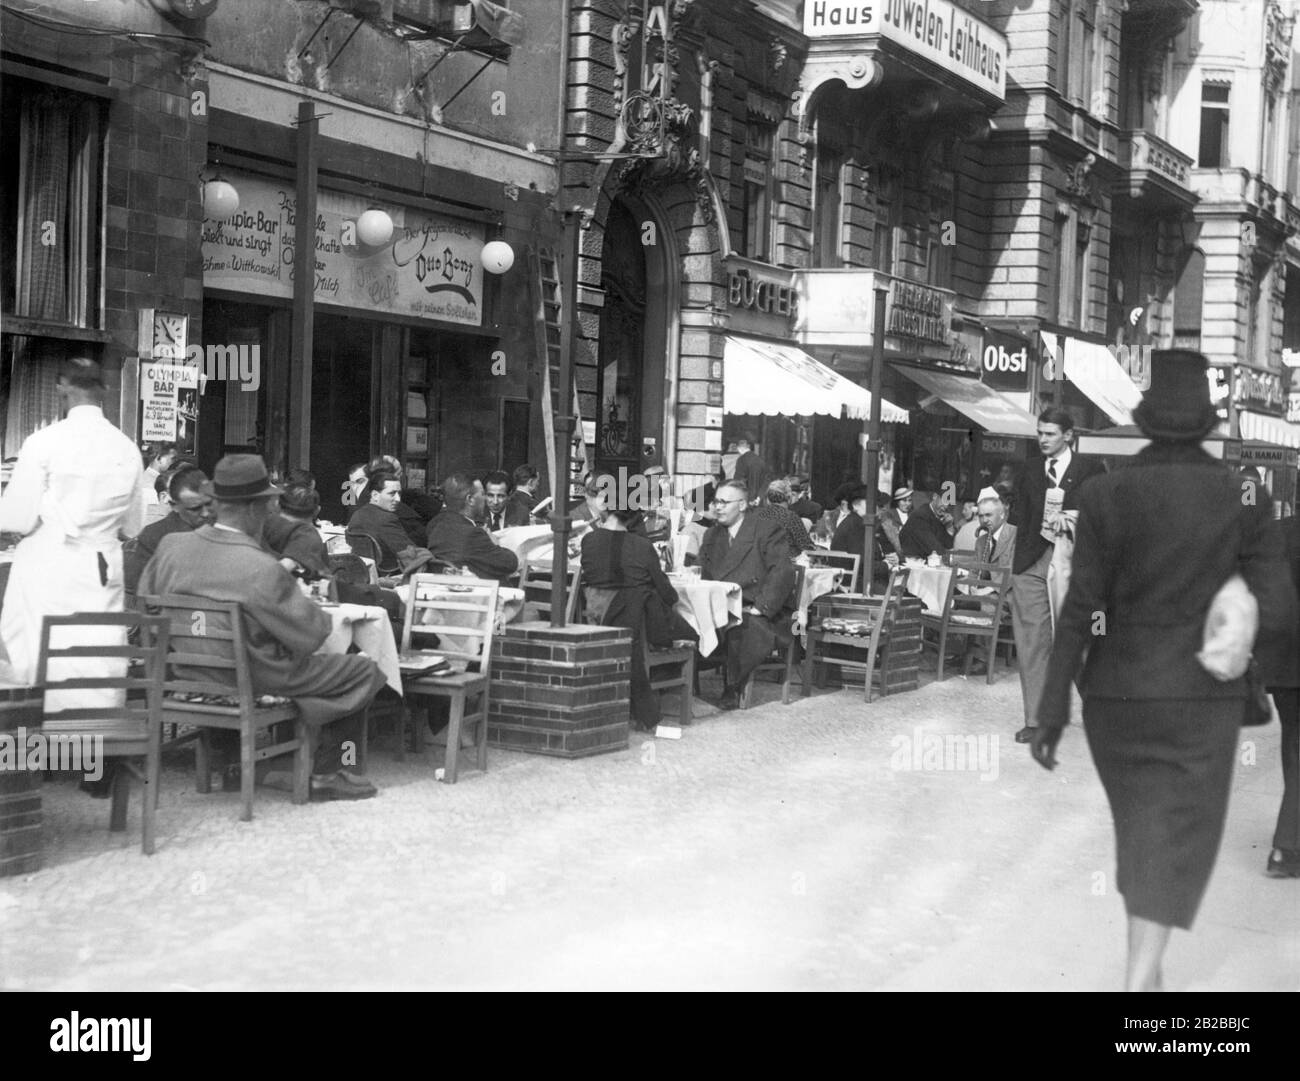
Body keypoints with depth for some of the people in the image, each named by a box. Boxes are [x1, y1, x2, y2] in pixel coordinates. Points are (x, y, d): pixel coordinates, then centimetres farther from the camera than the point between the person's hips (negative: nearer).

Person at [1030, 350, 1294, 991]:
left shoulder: (1105, 495, -9)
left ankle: (1146, 967, 36)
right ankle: (1139, 979, -16)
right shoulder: (1244, 498, -7)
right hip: (1203, 699, -1)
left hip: (1117, 696, 2)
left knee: (1138, 827, 22)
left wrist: (1052, 712, -6)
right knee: (1177, 844, 2)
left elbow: (1080, 612, -10)